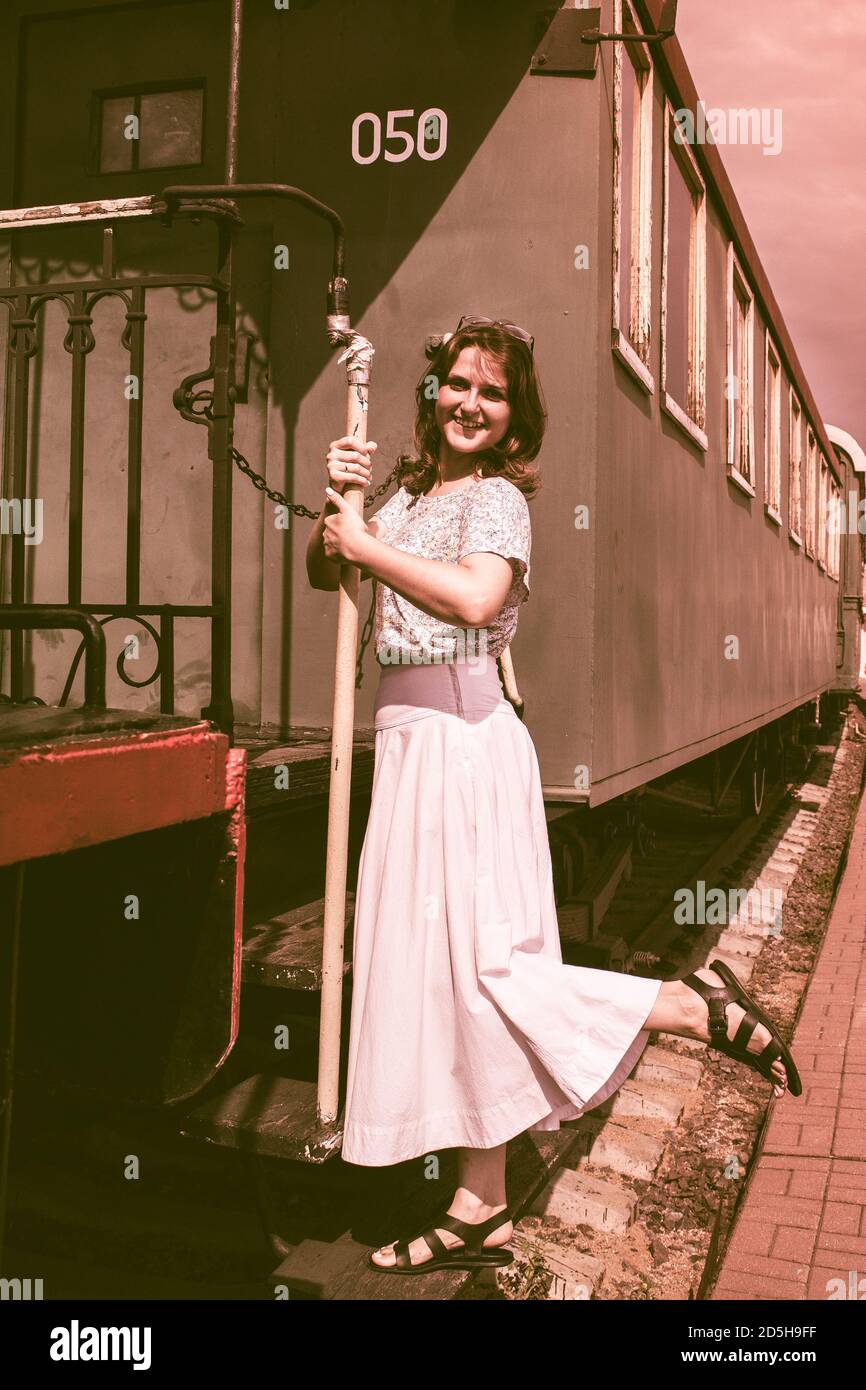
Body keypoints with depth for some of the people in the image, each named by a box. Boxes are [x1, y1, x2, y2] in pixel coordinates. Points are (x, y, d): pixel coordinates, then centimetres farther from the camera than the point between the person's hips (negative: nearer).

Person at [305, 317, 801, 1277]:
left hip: (459, 736, -8)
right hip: (413, 738, 8)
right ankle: (481, 1209, 20)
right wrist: (338, 504, 4)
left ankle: (692, 1007, 4)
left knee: (472, 957, -8)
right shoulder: (411, 495, 18)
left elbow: (477, 595, -23)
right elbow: (323, 571, 23)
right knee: (439, 961, 10)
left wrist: (368, 545, -12)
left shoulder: (496, 496, -5)